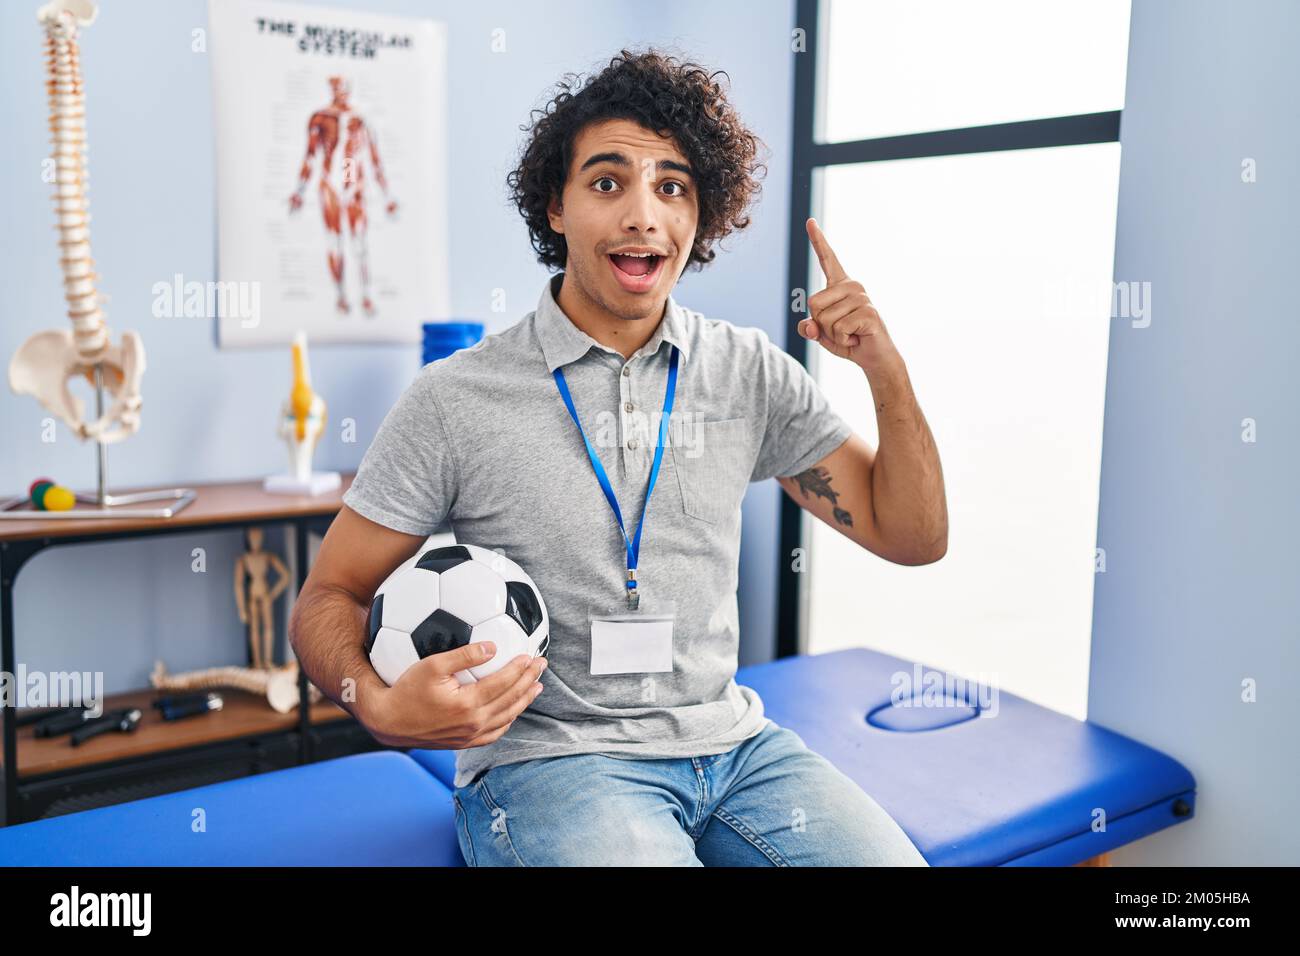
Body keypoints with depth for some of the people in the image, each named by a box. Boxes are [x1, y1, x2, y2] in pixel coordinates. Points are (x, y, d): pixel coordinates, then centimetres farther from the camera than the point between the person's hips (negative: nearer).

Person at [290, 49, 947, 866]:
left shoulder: (752, 374, 3)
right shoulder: (455, 401, -6)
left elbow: (912, 538, 6)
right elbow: (332, 596, 0)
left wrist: (886, 370, -9)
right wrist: (380, 705, -22)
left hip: (732, 741, 4)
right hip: (546, 758, -3)